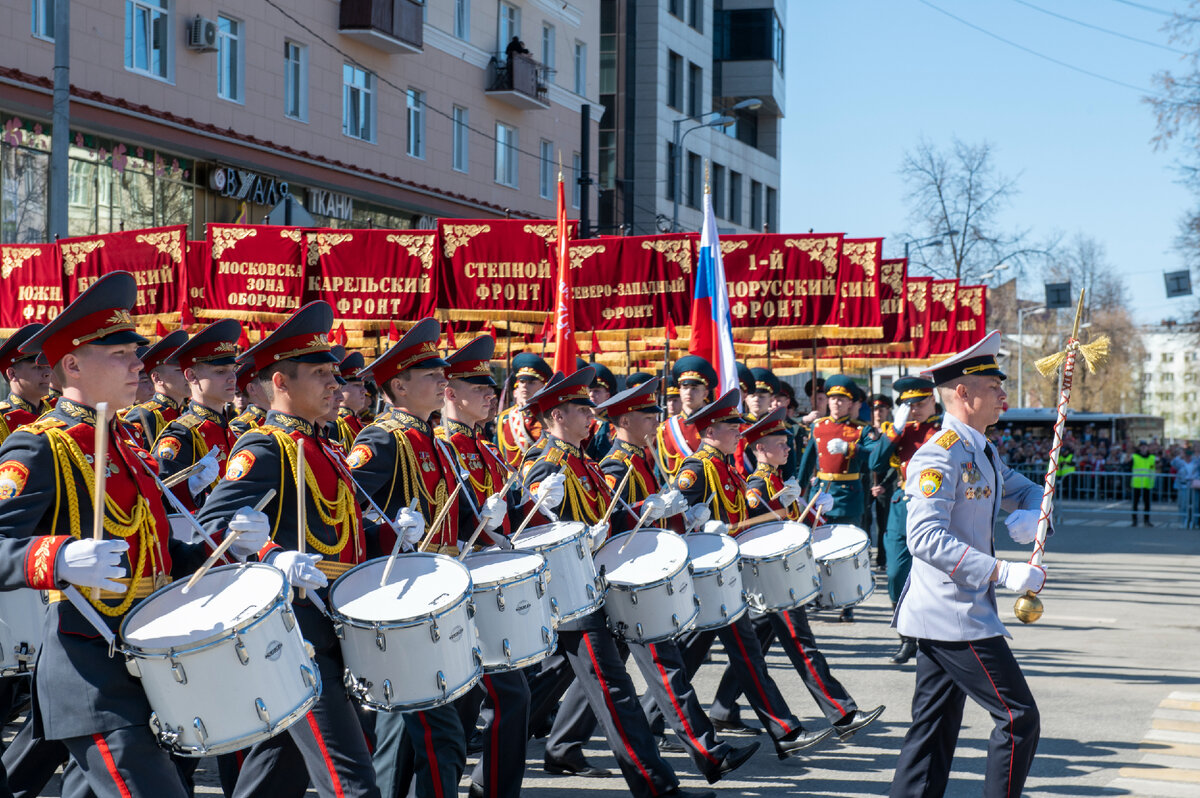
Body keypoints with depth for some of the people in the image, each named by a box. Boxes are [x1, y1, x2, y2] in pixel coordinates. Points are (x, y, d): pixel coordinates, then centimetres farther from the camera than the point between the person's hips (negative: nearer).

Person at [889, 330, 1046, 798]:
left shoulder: (982, 452, 14)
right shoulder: (939, 455, -17)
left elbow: (1026, 490, 27)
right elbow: (925, 537, -26)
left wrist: (1030, 515, 1)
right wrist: (1004, 573, -31)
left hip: (947, 615, 10)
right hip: (953, 615, -10)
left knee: (935, 726, 11)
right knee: (1019, 718, -7)